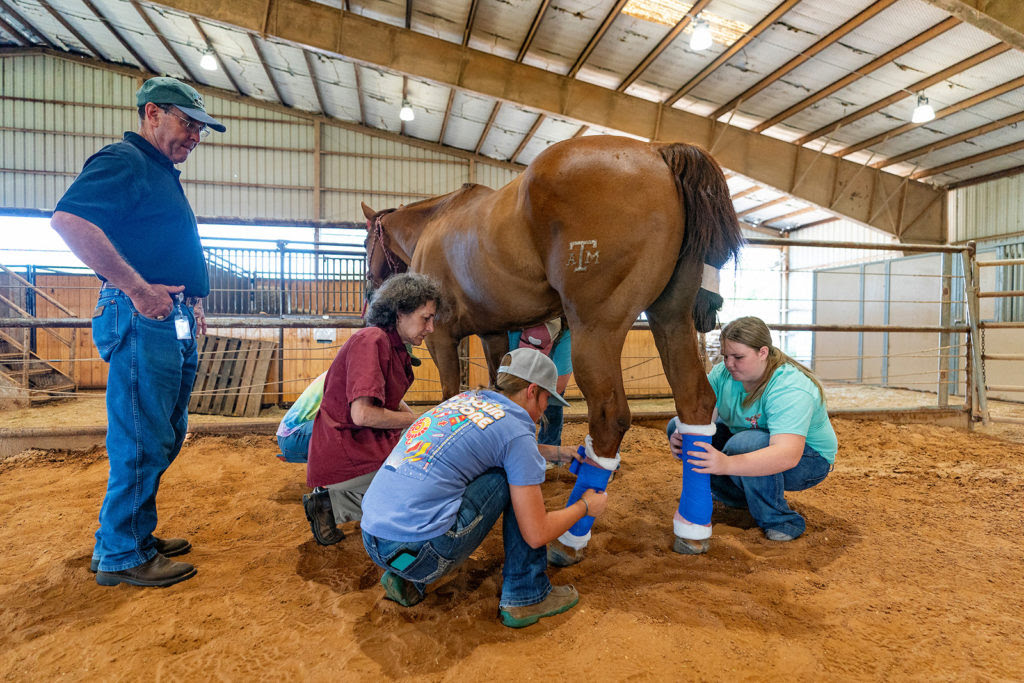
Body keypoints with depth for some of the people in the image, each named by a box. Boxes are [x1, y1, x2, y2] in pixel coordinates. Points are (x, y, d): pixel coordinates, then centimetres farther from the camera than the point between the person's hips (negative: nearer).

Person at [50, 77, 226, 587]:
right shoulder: (122, 161, -7)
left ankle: (137, 534, 30)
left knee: (163, 441, 16)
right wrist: (137, 288, -23)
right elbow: (68, 219, -23)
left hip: (175, 324, 10)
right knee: (142, 443, -3)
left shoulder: (163, 175, 24)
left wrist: (190, 297, 18)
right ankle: (121, 556, 13)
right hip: (144, 321, -10)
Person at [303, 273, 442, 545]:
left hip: (369, 441, 10)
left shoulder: (394, 344, 11)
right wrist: (417, 421, -13)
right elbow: (362, 413, -27)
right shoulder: (371, 340, -19)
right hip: (345, 450, -10)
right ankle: (333, 502, -4)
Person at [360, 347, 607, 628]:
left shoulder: (466, 398, 16)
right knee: (517, 480, 4)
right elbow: (537, 534, -4)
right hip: (419, 553, -8)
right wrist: (585, 506, 13)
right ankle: (526, 596, 13)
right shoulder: (516, 430, -7)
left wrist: (554, 452, 41)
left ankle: (406, 581, 20)